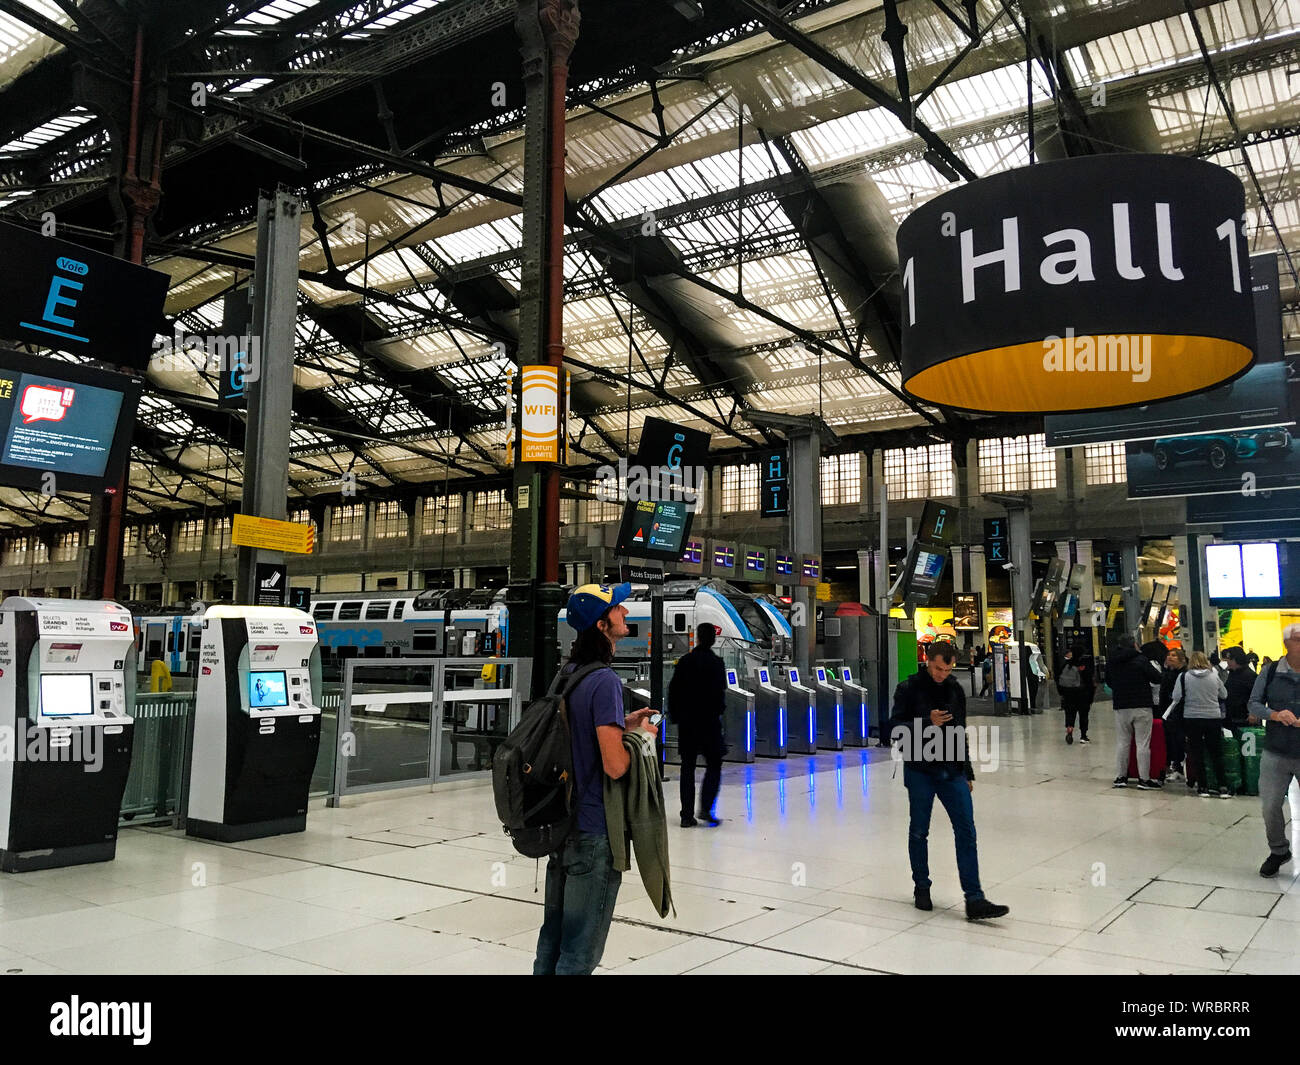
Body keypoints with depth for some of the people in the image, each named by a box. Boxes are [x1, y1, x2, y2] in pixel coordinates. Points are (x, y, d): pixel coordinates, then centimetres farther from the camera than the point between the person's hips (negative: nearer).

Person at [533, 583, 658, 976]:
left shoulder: (568, 674, 6)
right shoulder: (605, 682, -21)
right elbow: (615, 766, -25)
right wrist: (642, 736, -7)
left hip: (564, 823, 8)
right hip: (594, 832, -8)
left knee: (552, 937, 19)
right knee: (580, 951, 4)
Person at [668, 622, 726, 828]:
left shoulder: (685, 660, 3)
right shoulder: (716, 663, -8)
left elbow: (673, 690, 4)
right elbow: (720, 693, -13)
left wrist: (675, 716, 12)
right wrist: (718, 711, 4)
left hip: (686, 721, 3)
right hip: (709, 721, -3)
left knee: (687, 767, 9)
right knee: (713, 765, 9)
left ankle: (687, 815, 8)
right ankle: (705, 808, -5)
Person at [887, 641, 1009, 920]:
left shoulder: (955, 690, 9)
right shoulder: (909, 689, -6)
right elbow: (895, 731, -9)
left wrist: (967, 773, 18)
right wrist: (927, 722, -22)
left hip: (952, 772, 4)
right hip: (920, 771, -3)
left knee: (966, 831, -4)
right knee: (919, 831, 7)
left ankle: (974, 900, -4)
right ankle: (921, 888, 25)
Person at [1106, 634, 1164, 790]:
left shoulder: (1111, 661, 4)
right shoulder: (1141, 660, -11)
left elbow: (1108, 682, 15)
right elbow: (1157, 678, -7)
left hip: (1121, 707, 4)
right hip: (1142, 706, -4)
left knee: (1122, 742, 11)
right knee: (1143, 743, 0)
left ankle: (1120, 777, 13)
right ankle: (1144, 779, 1)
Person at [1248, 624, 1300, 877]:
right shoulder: (1270, 674, 1)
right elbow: (1254, 703, 1)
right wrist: (1275, 714, -19)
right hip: (1275, 754, 1)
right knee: (1270, 806, 8)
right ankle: (1278, 851, 30)